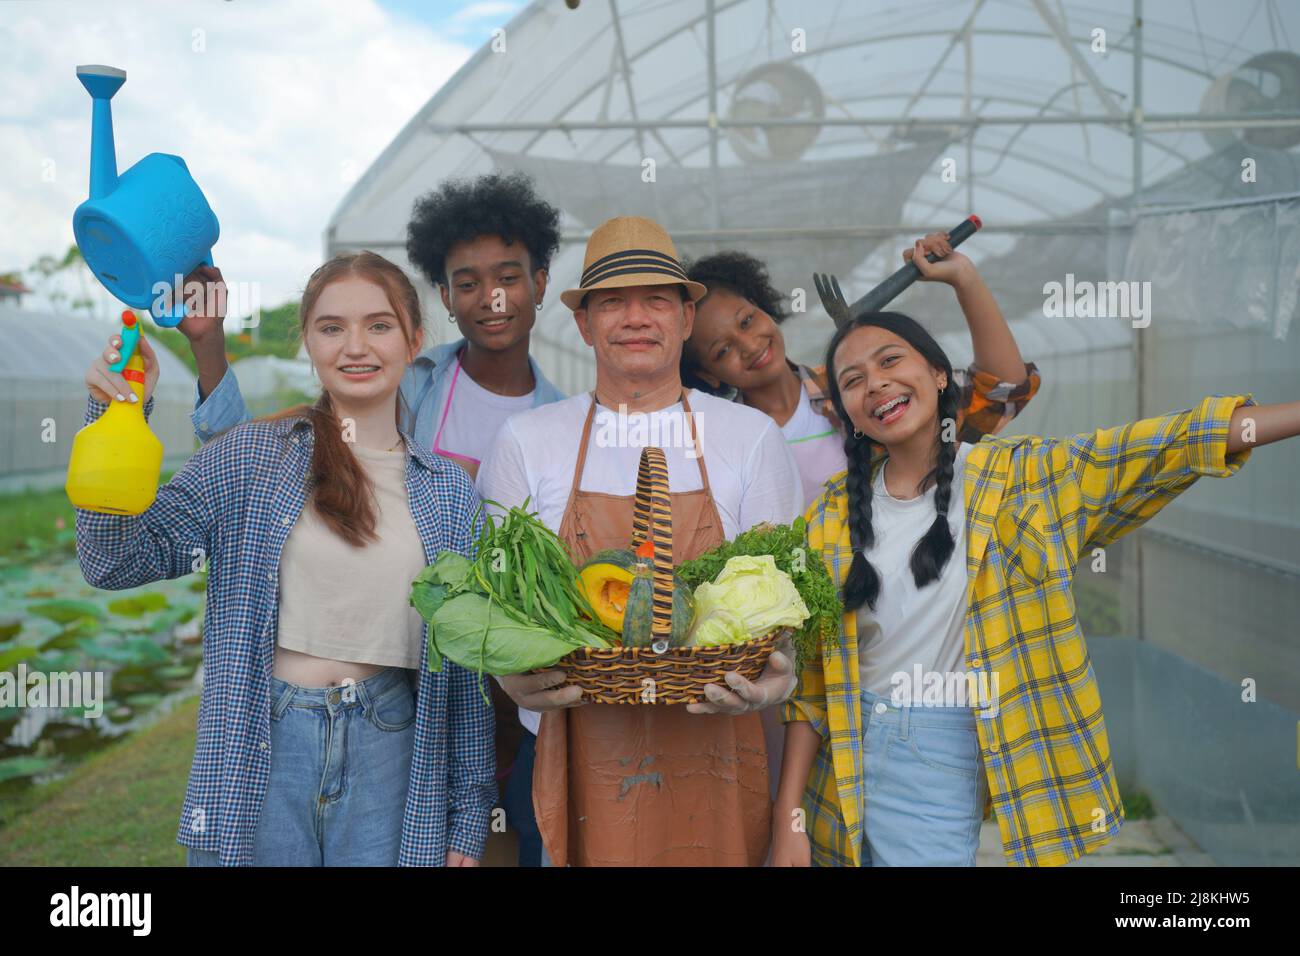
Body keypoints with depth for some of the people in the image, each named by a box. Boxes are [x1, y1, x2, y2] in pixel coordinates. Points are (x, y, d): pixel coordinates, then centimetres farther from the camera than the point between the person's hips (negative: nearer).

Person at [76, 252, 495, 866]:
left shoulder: (450, 493, 5)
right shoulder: (252, 457, 0)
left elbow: (467, 668, 7)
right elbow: (115, 561, -3)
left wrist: (468, 820, 6)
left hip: (390, 760, 1)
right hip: (260, 752, -1)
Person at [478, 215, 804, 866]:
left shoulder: (751, 437, 4)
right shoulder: (524, 442, 4)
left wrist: (775, 669, -15)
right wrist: (516, 672, -15)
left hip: (712, 742, 1)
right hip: (583, 752, 0)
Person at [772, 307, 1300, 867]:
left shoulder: (1015, 479, -3)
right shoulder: (833, 517, 0)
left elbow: (1159, 449, -10)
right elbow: (810, 678, 0)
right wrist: (788, 818, -5)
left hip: (944, 766, -1)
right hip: (846, 758, 2)